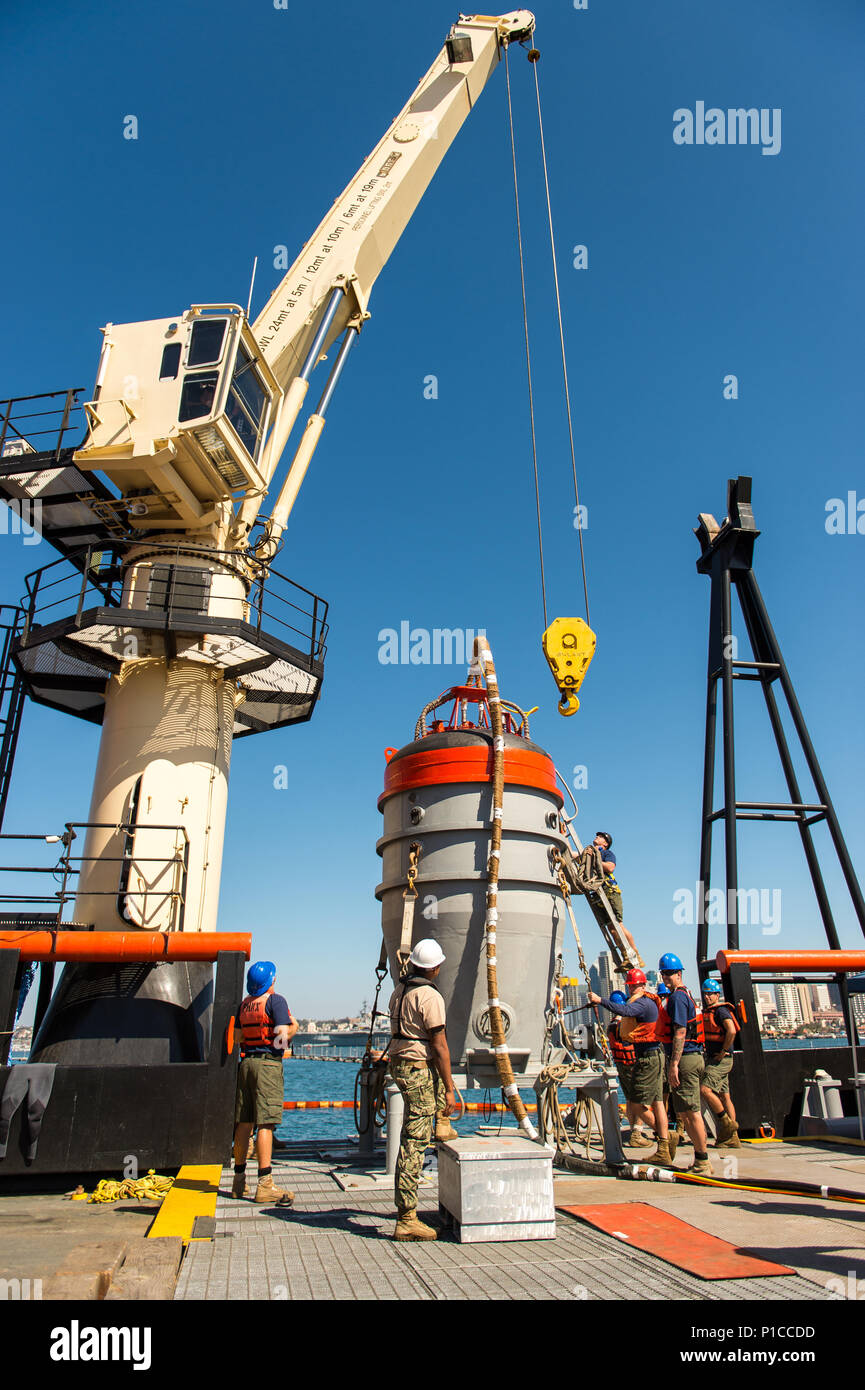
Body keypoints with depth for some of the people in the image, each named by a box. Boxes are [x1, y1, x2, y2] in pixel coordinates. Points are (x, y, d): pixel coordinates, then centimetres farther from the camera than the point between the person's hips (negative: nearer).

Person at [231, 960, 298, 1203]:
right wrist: (294, 1027, 3)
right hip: (268, 1064, -7)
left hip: (246, 1062, 7)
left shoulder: (244, 1004, 13)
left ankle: (239, 1181, 19)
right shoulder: (275, 1001, -9)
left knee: (244, 1123, 11)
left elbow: (237, 1037, 19)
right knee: (266, 1124, -7)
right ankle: (265, 1184, -8)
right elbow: (283, 1036, -16)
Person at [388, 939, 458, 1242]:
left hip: (398, 1065, 8)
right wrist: (449, 1091, -10)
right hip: (419, 1071, -8)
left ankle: (441, 1125, 37)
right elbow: (440, 1046, -17)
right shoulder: (430, 997, -18)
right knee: (413, 1145, -3)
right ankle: (406, 1220, 1)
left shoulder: (399, 991, 8)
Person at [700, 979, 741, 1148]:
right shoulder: (706, 1012, 15)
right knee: (724, 1096, 9)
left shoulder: (721, 1010, -13)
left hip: (722, 1060, -9)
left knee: (705, 1090, -16)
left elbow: (731, 1031, -27)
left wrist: (723, 1052, -20)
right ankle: (732, 1138, 12)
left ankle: (727, 1122, -3)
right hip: (713, 1059, 9)